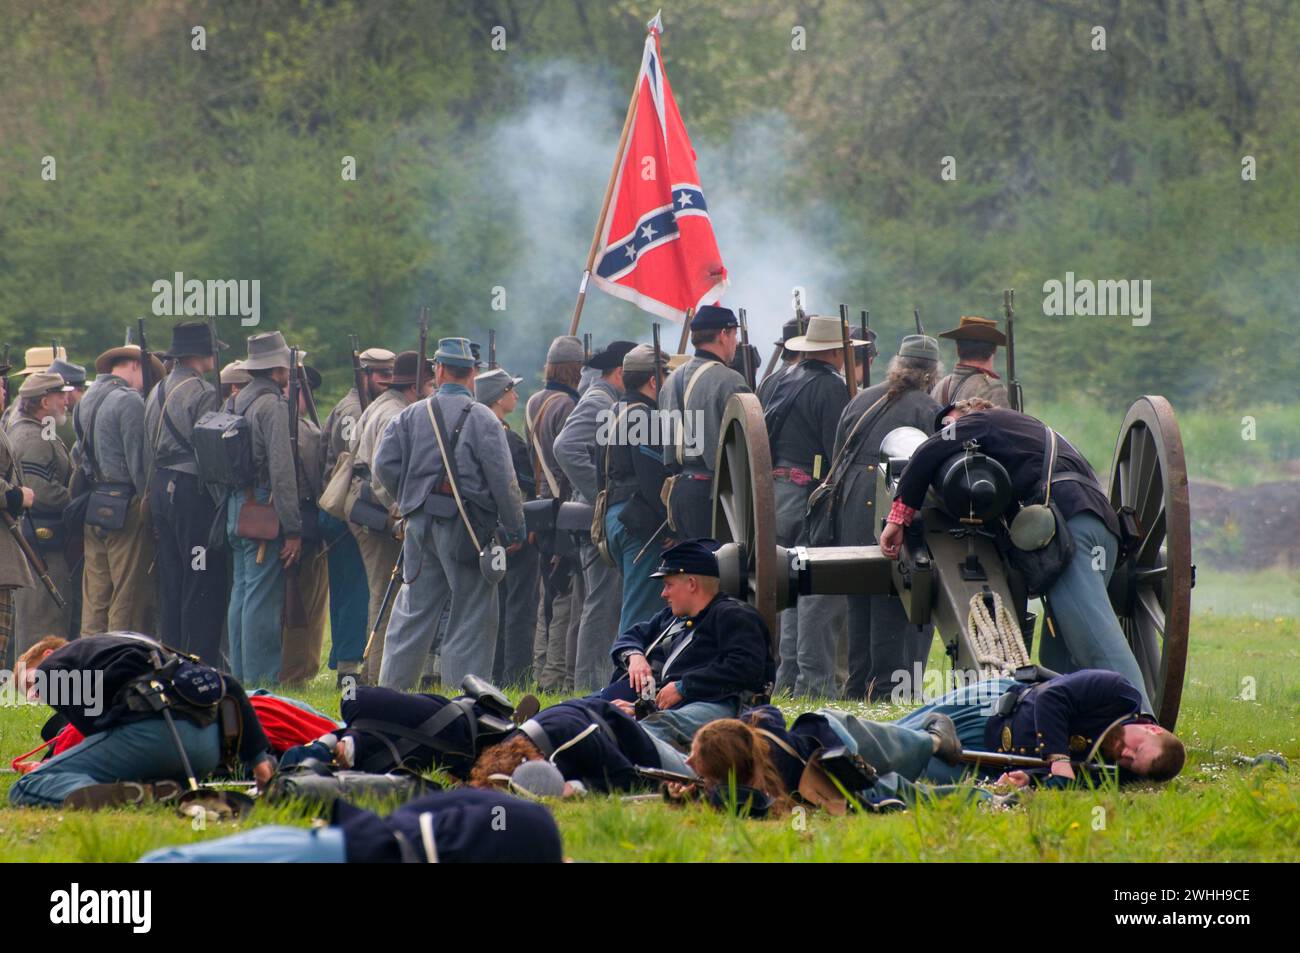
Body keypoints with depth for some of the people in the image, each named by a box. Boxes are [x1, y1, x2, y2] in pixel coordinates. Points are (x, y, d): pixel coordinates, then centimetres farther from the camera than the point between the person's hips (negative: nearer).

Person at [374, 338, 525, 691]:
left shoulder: (411, 415, 5)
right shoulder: (482, 419, -6)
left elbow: (385, 464, 0)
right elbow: (502, 478, -11)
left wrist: (408, 502, 14)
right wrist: (514, 528, -3)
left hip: (421, 524, 4)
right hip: (468, 525, -4)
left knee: (412, 609, 11)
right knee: (471, 616, 2)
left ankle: (391, 687, 11)